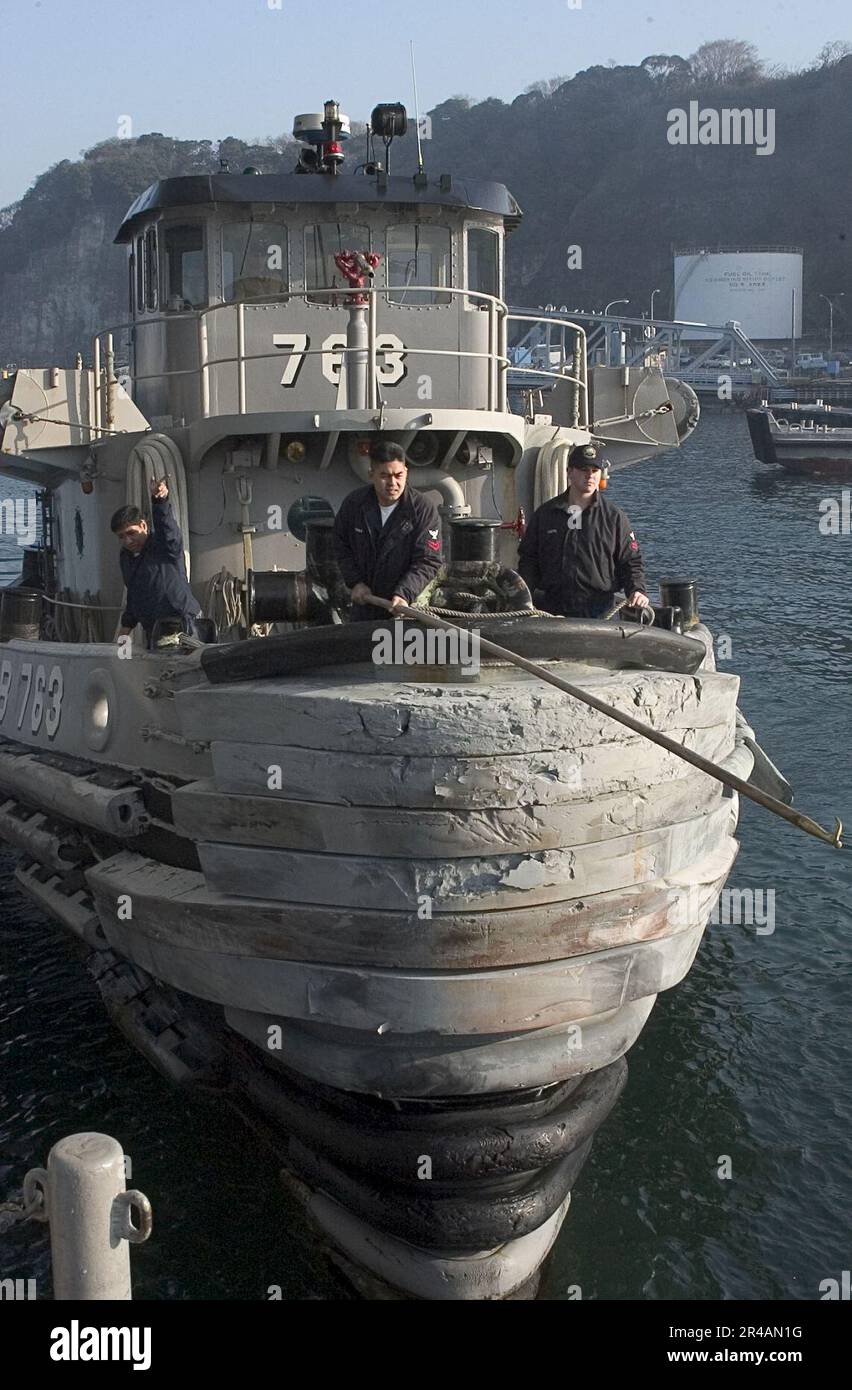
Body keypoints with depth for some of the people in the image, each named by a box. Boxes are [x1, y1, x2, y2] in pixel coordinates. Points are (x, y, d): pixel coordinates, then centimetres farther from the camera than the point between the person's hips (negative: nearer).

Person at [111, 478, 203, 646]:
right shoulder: (125, 557, 14)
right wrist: (127, 624, 26)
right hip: (153, 631, 7)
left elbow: (165, 524, -31)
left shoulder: (166, 546, -9)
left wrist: (160, 499, -50)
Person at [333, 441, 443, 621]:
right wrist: (355, 582, -5)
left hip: (407, 606, -3)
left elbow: (427, 562, -18)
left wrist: (404, 594, -31)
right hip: (363, 602, 3)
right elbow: (341, 547, 7)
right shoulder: (353, 503, -5)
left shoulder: (425, 511, -16)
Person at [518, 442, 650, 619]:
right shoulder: (546, 514, 12)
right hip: (551, 608, 2)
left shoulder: (614, 517, 8)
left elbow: (631, 561, 9)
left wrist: (637, 590, -10)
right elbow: (528, 558, 16)